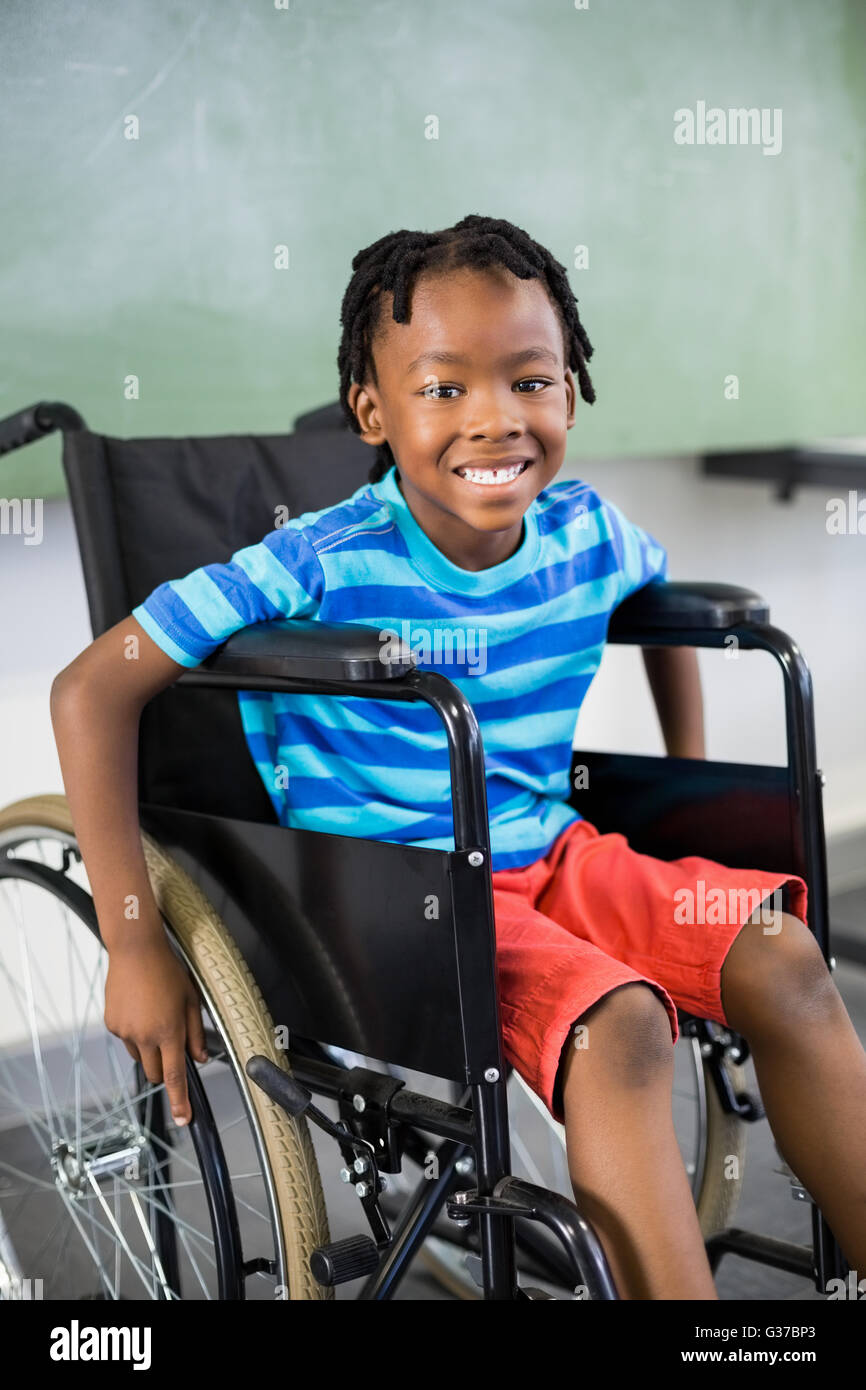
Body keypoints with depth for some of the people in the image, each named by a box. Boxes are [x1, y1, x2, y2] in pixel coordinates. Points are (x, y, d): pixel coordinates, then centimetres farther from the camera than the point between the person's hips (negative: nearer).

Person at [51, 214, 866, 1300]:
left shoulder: (589, 537, -1)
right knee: (617, 1023, -30)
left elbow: (664, 604, 25)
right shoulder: (328, 565, -17)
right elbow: (92, 690, -18)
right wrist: (135, 945, -20)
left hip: (550, 850, 6)